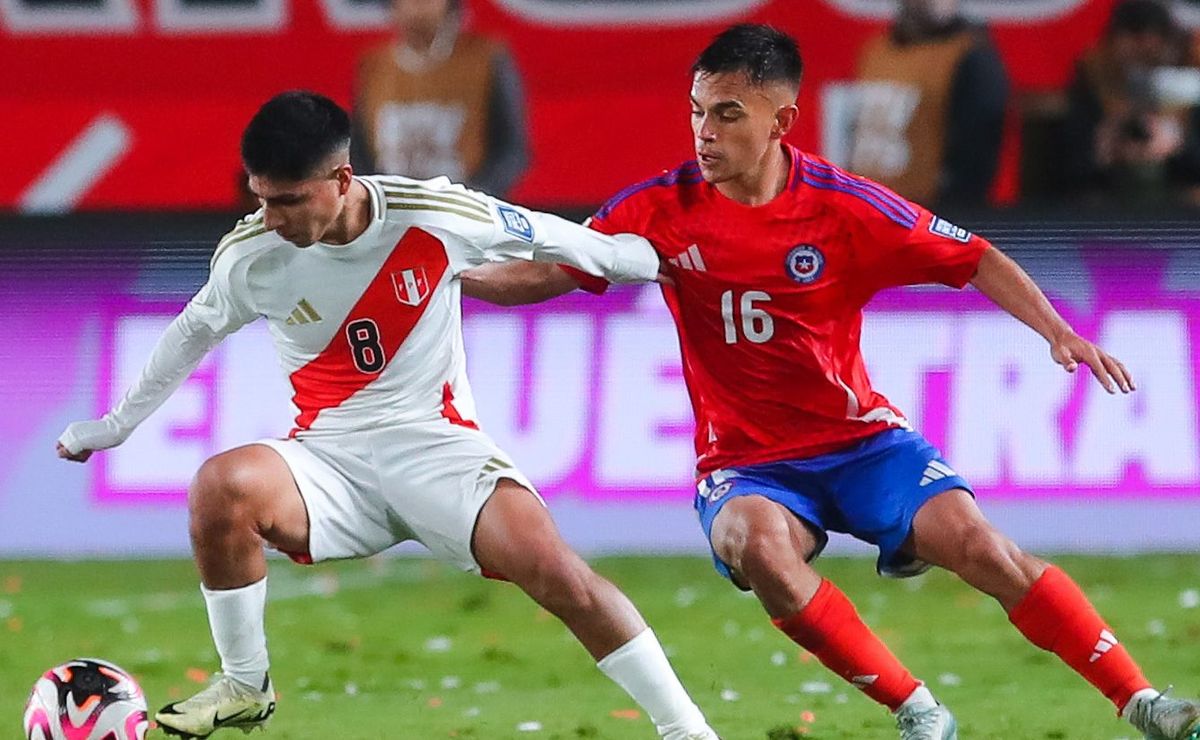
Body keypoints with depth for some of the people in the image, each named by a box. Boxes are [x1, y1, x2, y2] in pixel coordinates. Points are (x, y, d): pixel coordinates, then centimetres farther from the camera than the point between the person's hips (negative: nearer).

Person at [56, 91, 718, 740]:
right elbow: (195, 332, 14)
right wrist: (117, 423, 24)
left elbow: (555, 239, 3)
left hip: (438, 445, -1)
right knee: (220, 488, -30)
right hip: (329, 457, 2)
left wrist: (655, 262, 17)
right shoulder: (250, 256, -8)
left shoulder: (436, 217, -14)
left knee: (553, 570, -25)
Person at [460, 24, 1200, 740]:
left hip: (860, 440, 0)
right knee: (757, 543, -34)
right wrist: (450, 275, -19)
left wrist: (1058, 331, -15)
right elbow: (550, 273, -4)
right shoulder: (661, 210, -7)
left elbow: (974, 260, -3)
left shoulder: (844, 207, -10)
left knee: (972, 539, -23)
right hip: (745, 462, 0)